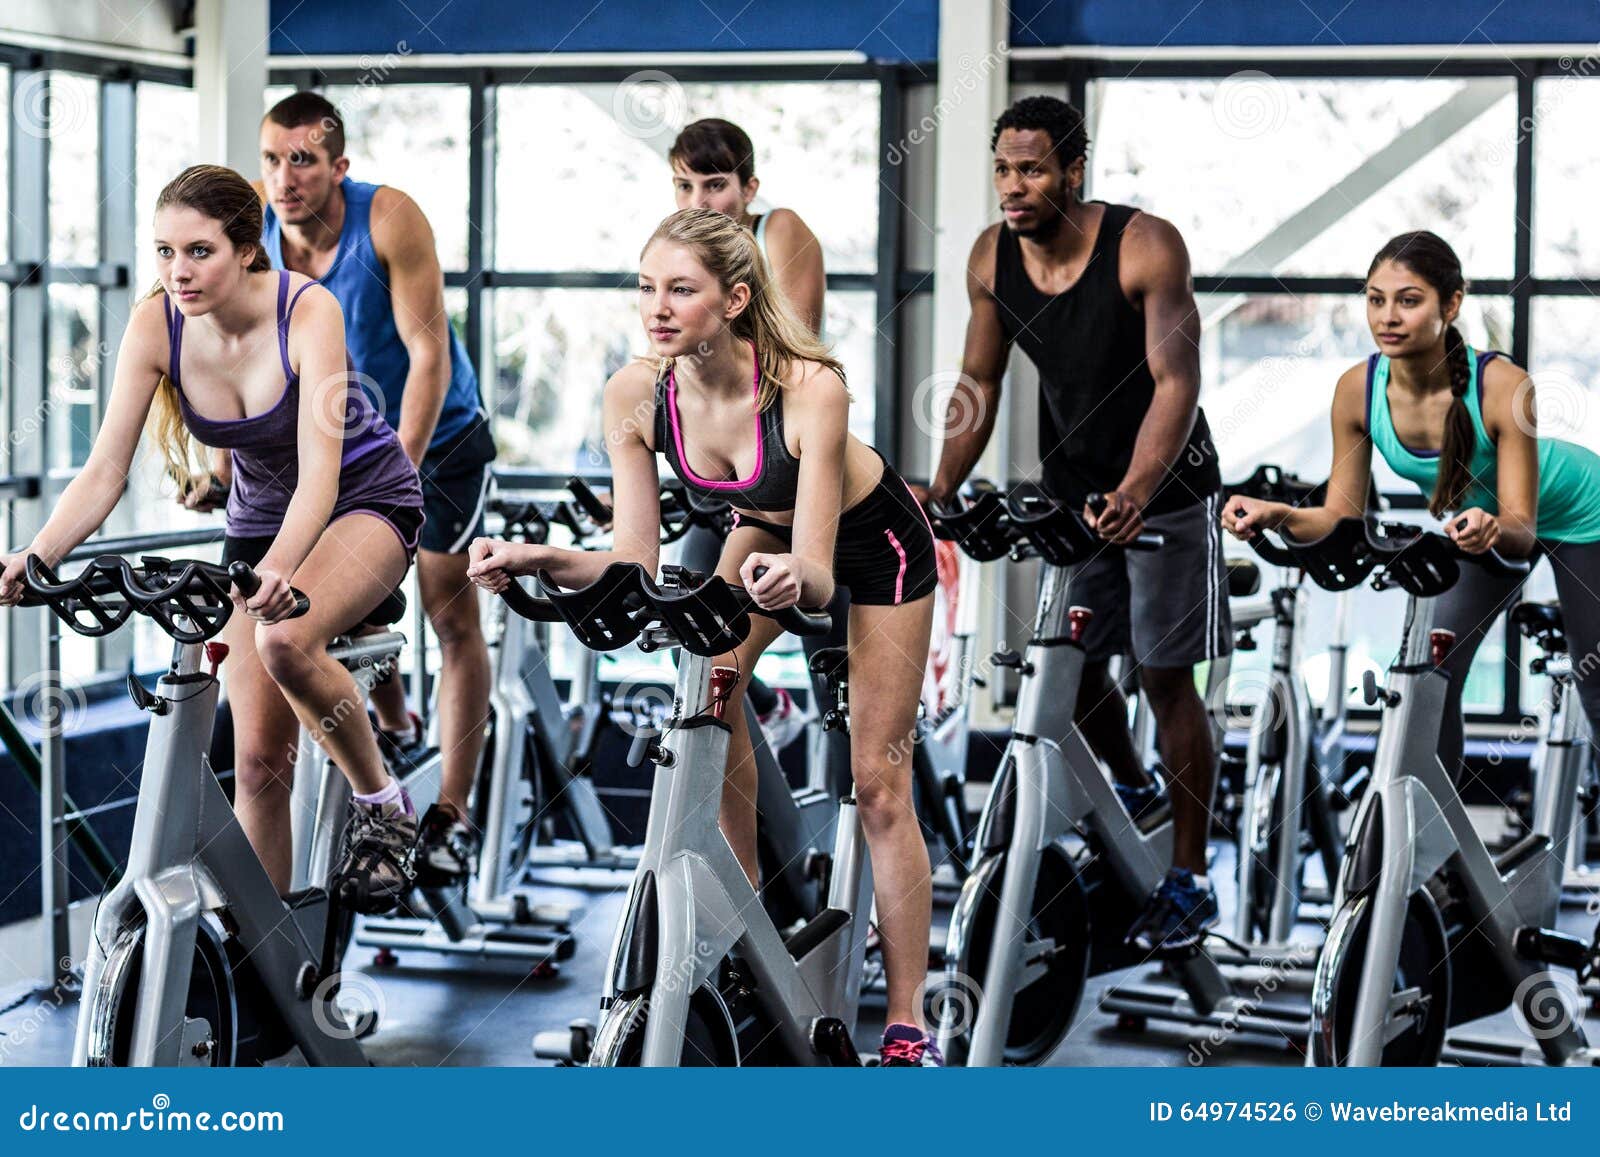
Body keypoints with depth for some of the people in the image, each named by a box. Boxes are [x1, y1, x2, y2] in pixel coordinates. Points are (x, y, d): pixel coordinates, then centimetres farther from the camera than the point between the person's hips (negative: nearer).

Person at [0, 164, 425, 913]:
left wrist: (280, 567, -54)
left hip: (366, 500, -4)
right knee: (258, 758, -4)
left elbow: (320, 470, -36)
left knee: (284, 639, -35)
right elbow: (104, 470, -18)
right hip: (258, 520, 4)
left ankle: (381, 804, -11)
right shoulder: (155, 326, -16)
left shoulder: (308, 312, -27)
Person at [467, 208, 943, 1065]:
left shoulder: (806, 387, -40)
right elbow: (634, 563, -25)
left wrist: (791, 575, -65)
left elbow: (814, 574, -43)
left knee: (878, 784, -3)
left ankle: (906, 1026, 5)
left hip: (876, 542, -4)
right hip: (767, 527, 5)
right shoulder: (636, 395, -27)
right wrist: (538, 559, -42)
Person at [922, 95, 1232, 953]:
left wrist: (1135, 494, -43)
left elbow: (1176, 381, -29)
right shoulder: (992, 260, -7)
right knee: (1072, 669, 11)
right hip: (1070, 491, 5)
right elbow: (980, 383, 4)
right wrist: (940, 490, -4)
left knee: (1166, 679, -4)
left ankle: (1190, 881, 5)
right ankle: (1132, 795, 41)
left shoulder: (1145, 248, -23)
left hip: (1163, 488, -5)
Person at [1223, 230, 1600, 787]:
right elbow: (1341, 516, -19)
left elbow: (1522, 528, -36)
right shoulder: (1357, 389, -28)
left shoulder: (1502, 384, -40)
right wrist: (1276, 515, -38)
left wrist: (1493, 529, -59)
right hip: (1479, 516, 4)